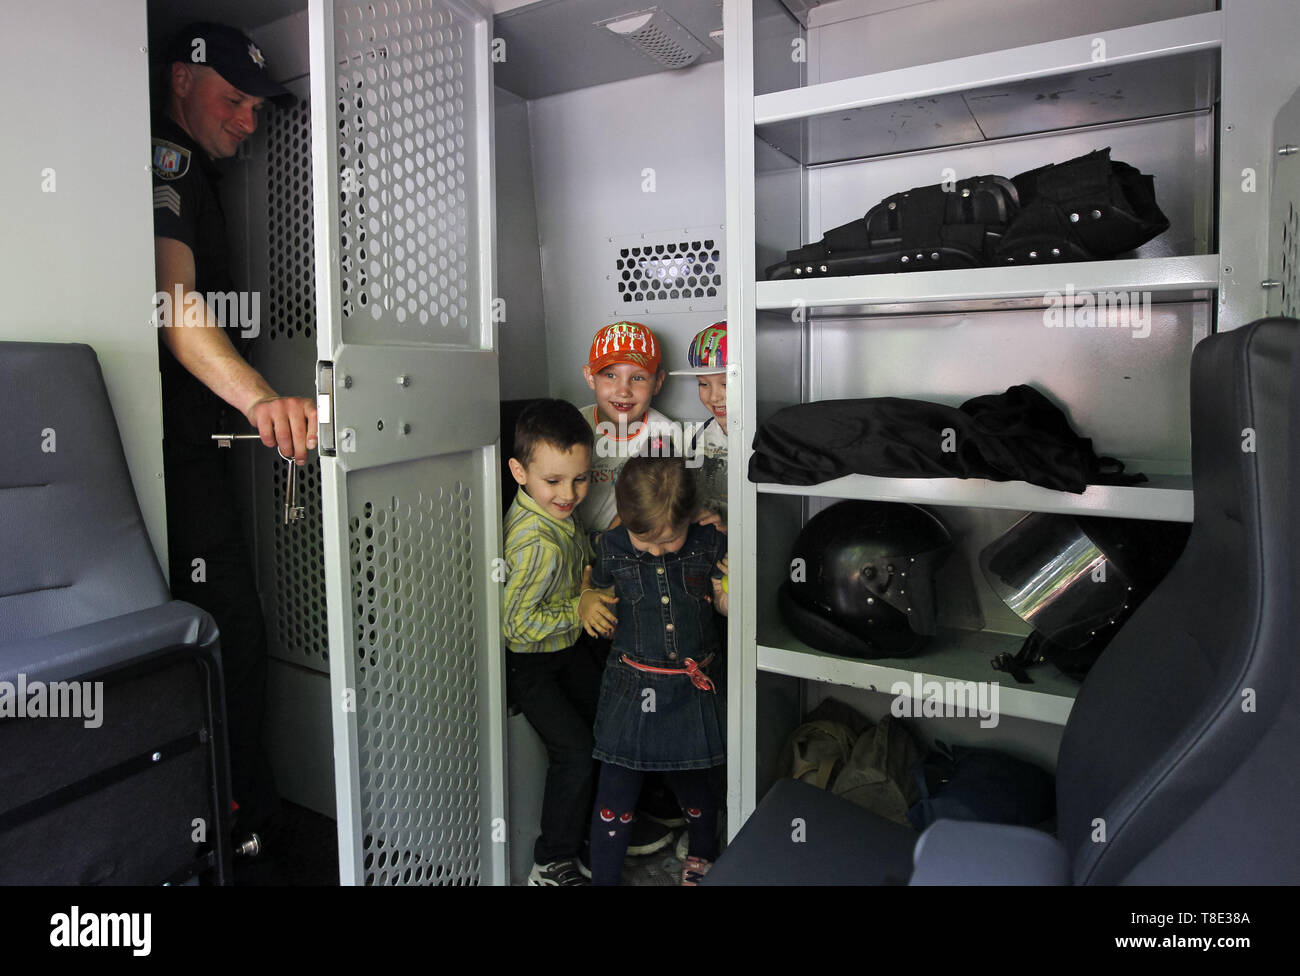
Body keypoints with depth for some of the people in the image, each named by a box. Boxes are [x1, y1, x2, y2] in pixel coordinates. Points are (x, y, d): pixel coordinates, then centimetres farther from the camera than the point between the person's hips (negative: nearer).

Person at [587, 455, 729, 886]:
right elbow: (595, 592, 13)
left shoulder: (710, 545, -9)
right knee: (616, 790, 6)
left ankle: (702, 855, 48)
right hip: (631, 687, 0)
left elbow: (724, 604, 4)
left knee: (692, 783, 18)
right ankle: (603, 877, 27)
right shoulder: (609, 549, -8)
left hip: (691, 688, 1)